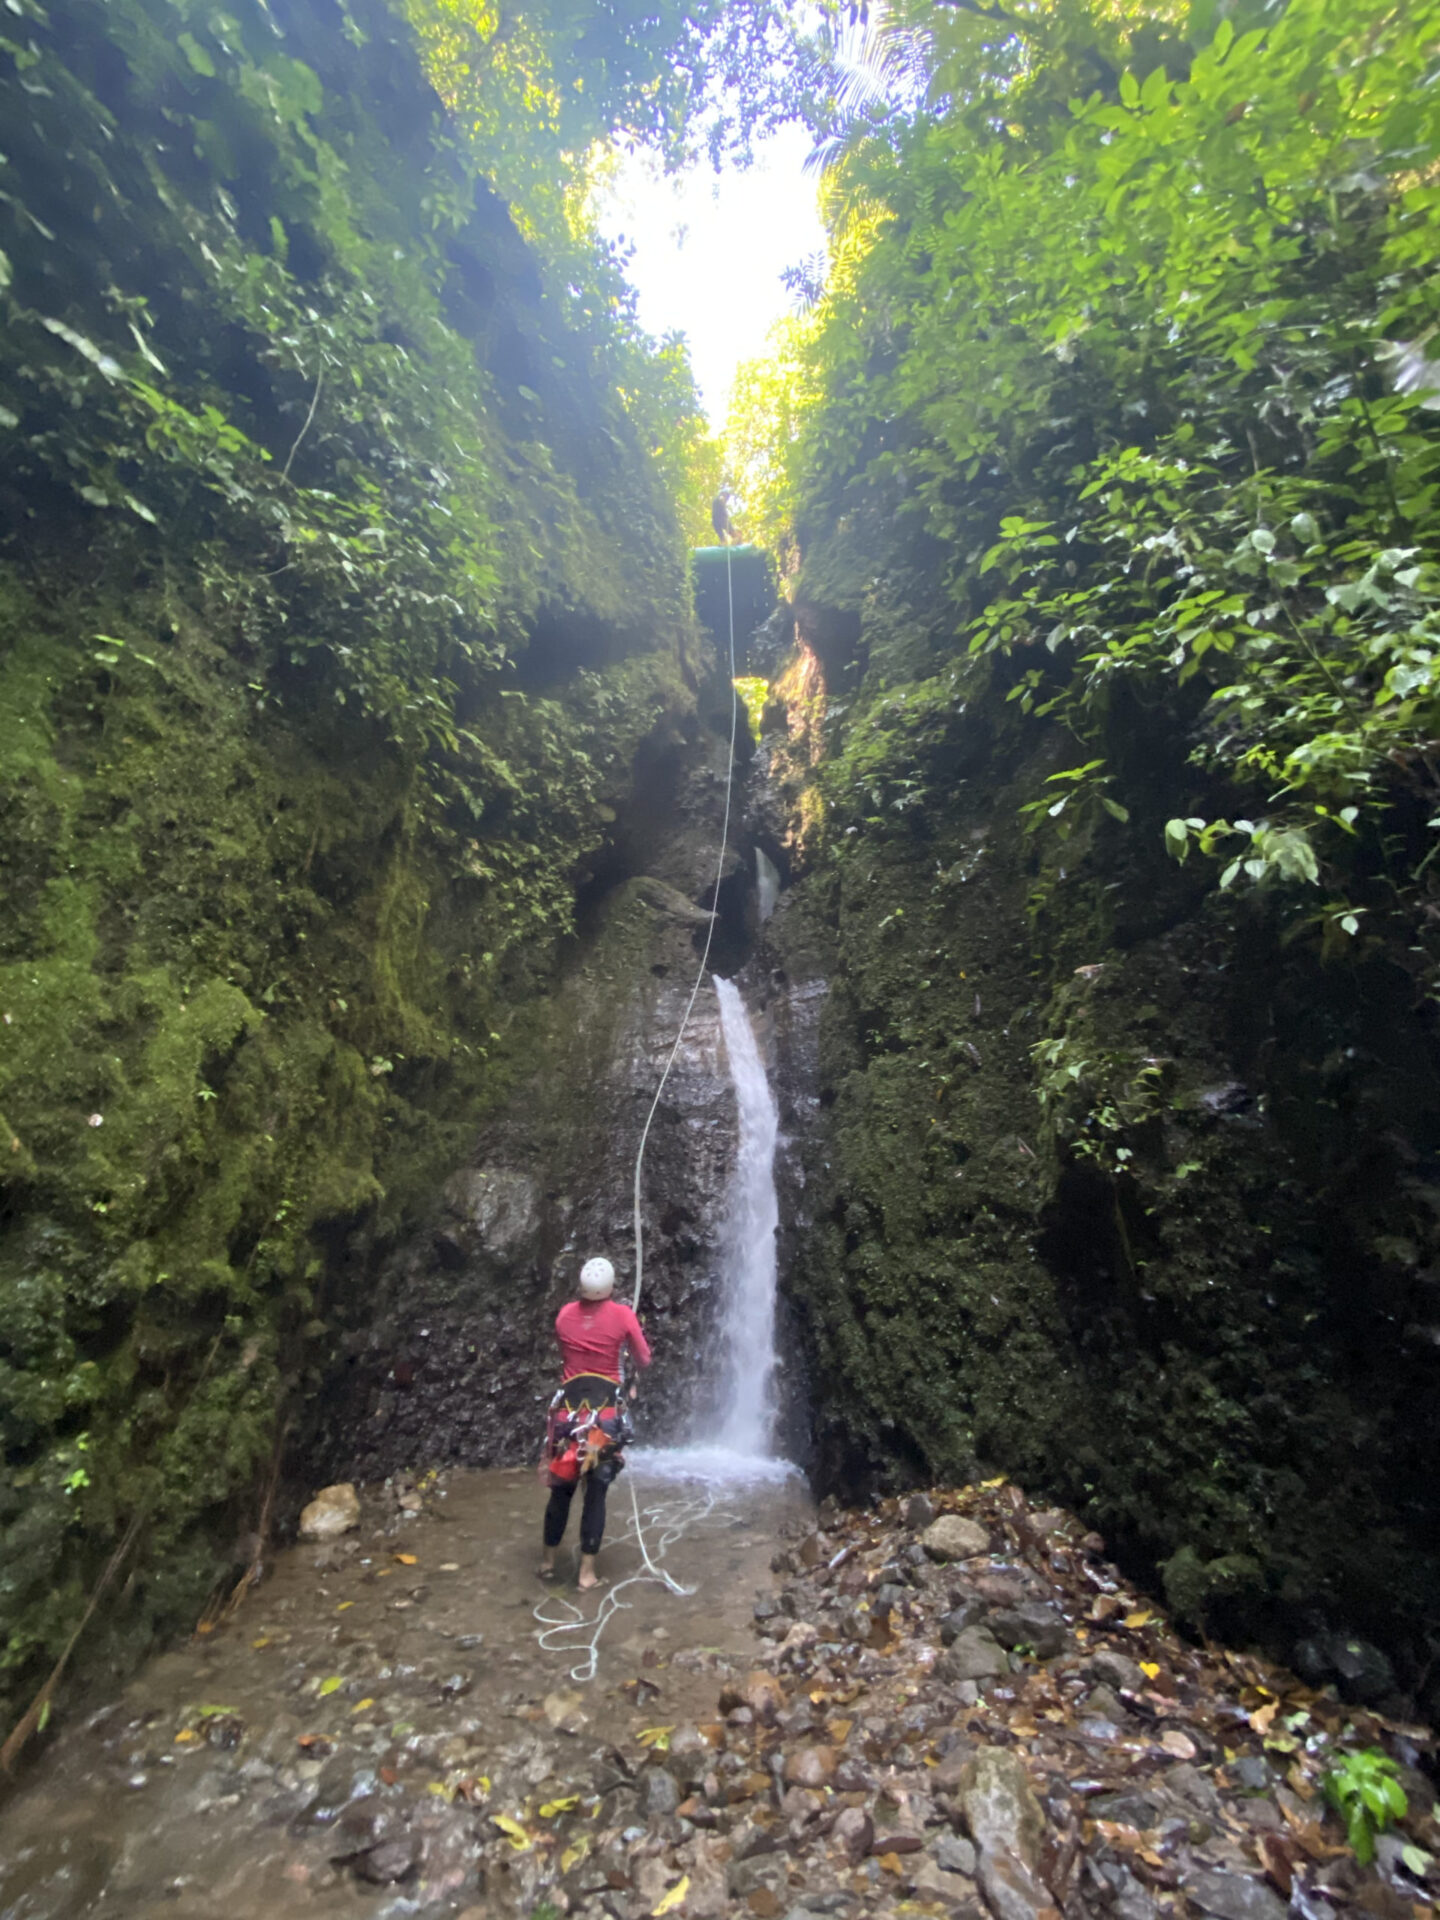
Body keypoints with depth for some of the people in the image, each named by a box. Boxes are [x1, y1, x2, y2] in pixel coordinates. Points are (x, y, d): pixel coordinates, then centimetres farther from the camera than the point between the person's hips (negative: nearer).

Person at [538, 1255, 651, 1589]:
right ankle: (587, 1570, 16)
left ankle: (548, 1560, 32)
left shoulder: (565, 1313, 0)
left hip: (568, 1405, 3)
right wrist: (637, 1326, 21)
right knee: (596, 1492, 9)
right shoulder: (623, 1315, -7)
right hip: (605, 1409, -3)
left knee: (561, 1487, 18)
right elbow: (644, 1360, 5)